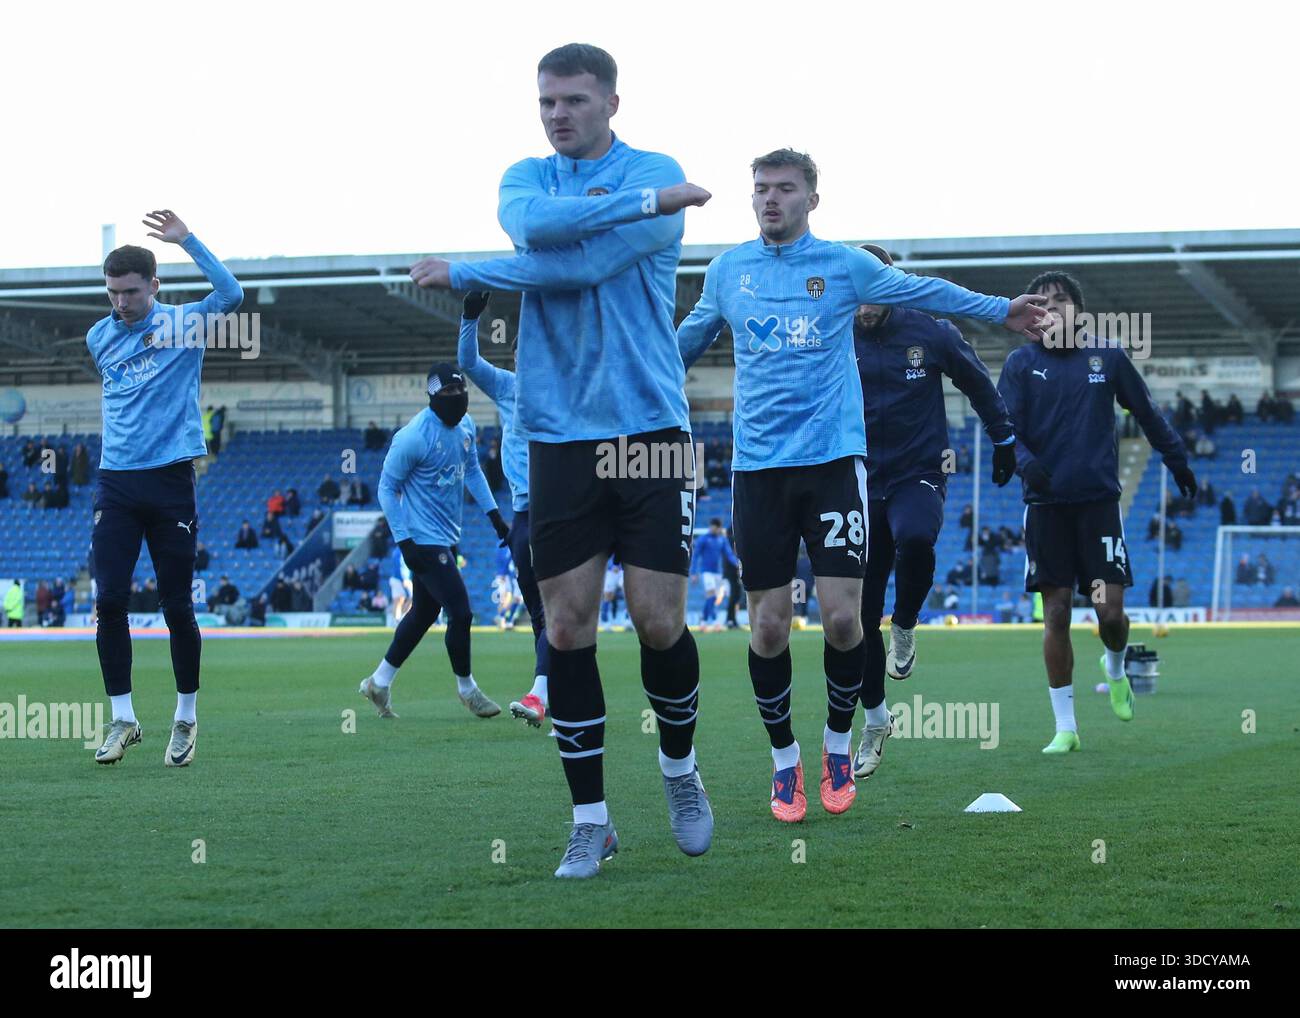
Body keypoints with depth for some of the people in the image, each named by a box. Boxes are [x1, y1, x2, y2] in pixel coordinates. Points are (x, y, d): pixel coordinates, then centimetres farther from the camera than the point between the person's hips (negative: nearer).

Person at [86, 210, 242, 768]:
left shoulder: (184, 324, -1)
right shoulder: (99, 338, 11)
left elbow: (231, 293, -18)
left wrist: (187, 240, -21)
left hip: (171, 484, -3)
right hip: (116, 483, 3)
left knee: (177, 607, 0)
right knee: (109, 601, -6)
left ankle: (186, 718, 14)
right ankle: (122, 719, 3)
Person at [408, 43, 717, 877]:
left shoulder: (656, 174, -1)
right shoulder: (528, 178, 11)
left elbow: (585, 263, -16)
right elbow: (535, 224, -15)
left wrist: (462, 273, -8)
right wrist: (648, 201, -19)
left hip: (649, 428, -3)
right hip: (560, 434, 3)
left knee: (659, 619, -6)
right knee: (567, 625, -1)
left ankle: (680, 769, 22)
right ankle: (590, 821, 7)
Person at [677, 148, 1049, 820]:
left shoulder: (843, 266, 5)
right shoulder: (727, 272, 11)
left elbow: (923, 291, 16)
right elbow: (692, 336, 28)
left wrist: (999, 310, 13)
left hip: (833, 461, -1)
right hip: (758, 467, 1)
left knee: (842, 617, -9)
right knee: (768, 625, -2)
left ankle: (837, 746, 14)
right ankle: (784, 761, 15)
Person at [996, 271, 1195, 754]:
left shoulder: (1108, 357, 6)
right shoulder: (1021, 363, 3)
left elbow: (1147, 414, 18)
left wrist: (1177, 460, 25)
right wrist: (1024, 460, -23)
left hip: (1099, 500, 0)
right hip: (1045, 504, 0)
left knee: (1111, 610, -7)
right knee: (1056, 613, -2)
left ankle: (1115, 668, 29)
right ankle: (1065, 726, 6)